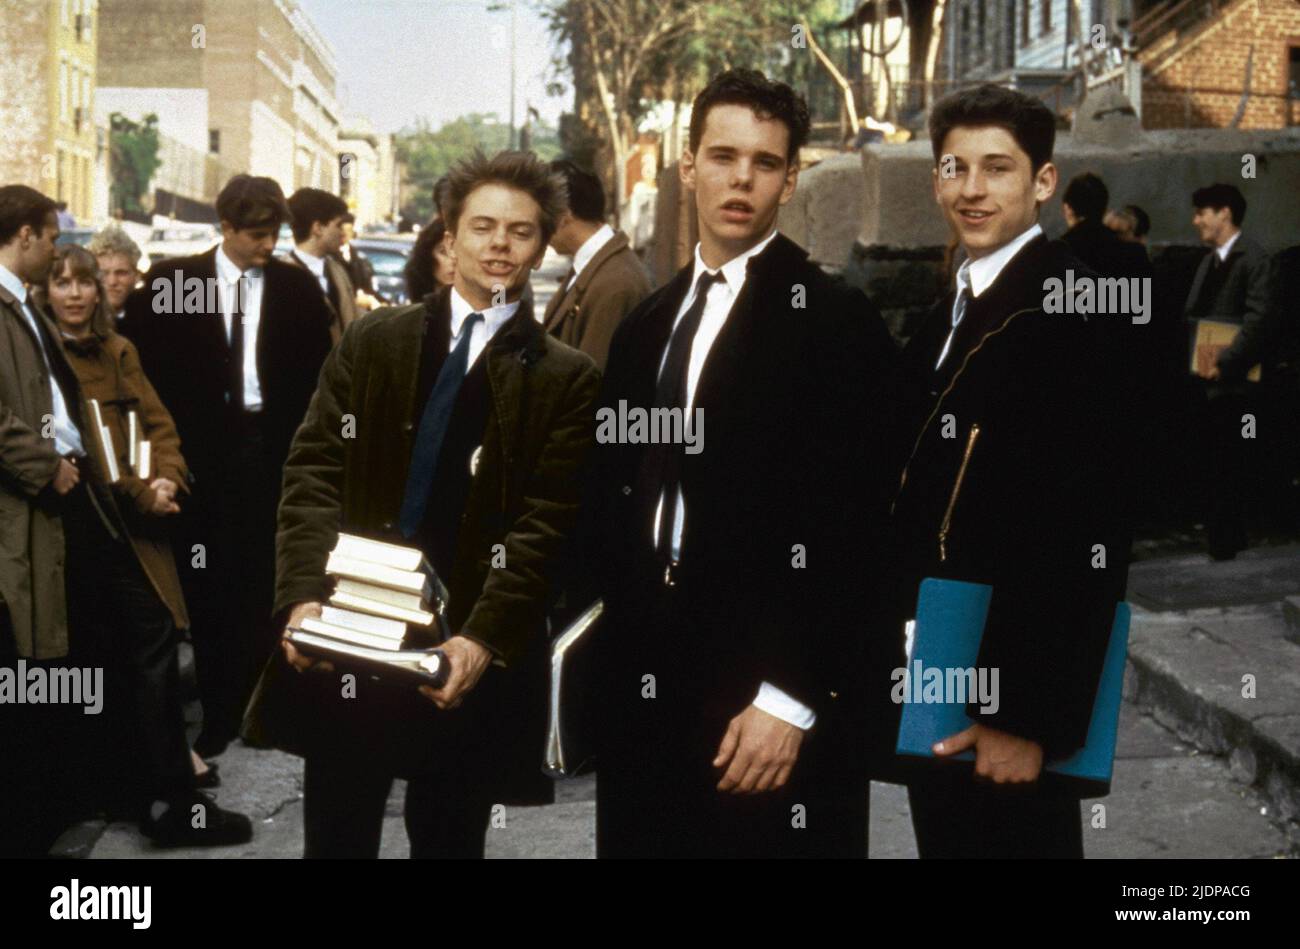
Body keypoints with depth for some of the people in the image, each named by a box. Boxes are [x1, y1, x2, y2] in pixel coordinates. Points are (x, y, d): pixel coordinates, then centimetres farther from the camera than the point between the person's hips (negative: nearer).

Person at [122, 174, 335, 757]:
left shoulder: (297, 286, 2)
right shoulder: (174, 280, 0)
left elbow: (317, 369, 4)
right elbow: (145, 360, 2)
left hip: (273, 447, 1)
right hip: (202, 447, 0)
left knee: (265, 579, 6)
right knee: (209, 583, 4)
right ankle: (218, 709, 11)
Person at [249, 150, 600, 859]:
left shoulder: (565, 379, 1)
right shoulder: (372, 342, 8)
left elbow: (545, 523, -6)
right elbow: (313, 472, 3)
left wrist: (483, 638, -17)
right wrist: (304, 595, -11)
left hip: (466, 655, -2)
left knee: (446, 836, 10)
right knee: (336, 836, 9)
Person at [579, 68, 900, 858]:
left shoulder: (838, 321, -8)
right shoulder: (646, 325, 13)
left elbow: (850, 528, -13)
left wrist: (790, 697, -16)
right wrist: (609, 641, 4)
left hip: (771, 707, -6)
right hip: (646, 686, 6)